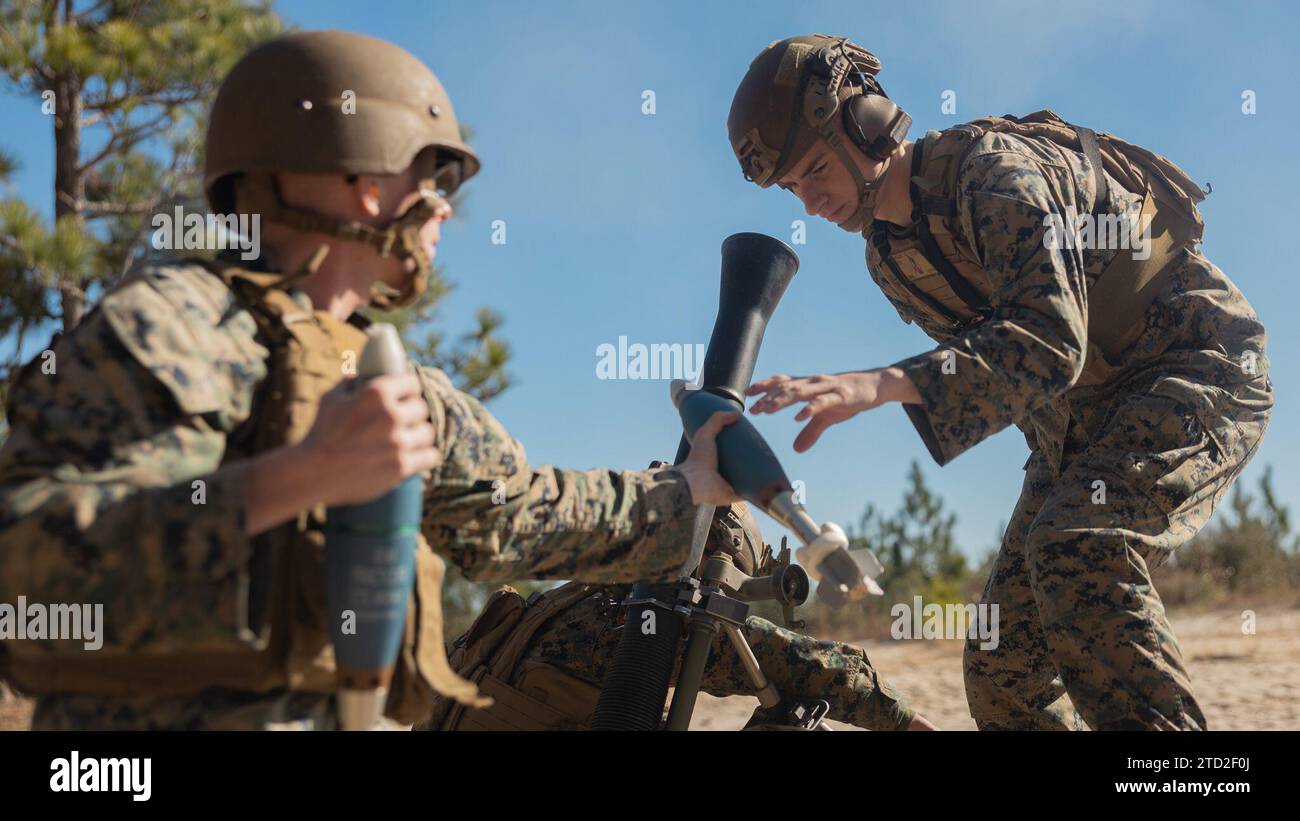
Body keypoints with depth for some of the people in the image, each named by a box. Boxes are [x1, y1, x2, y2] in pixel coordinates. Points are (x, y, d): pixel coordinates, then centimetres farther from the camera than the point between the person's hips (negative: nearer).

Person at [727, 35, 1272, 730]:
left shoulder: (999, 170, -22)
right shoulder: (888, 254, 3)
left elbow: (1050, 343, -37)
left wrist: (882, 384, -48)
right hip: (1078, 423, 8)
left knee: (1079, 550, -35)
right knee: (1000, 670, -1)